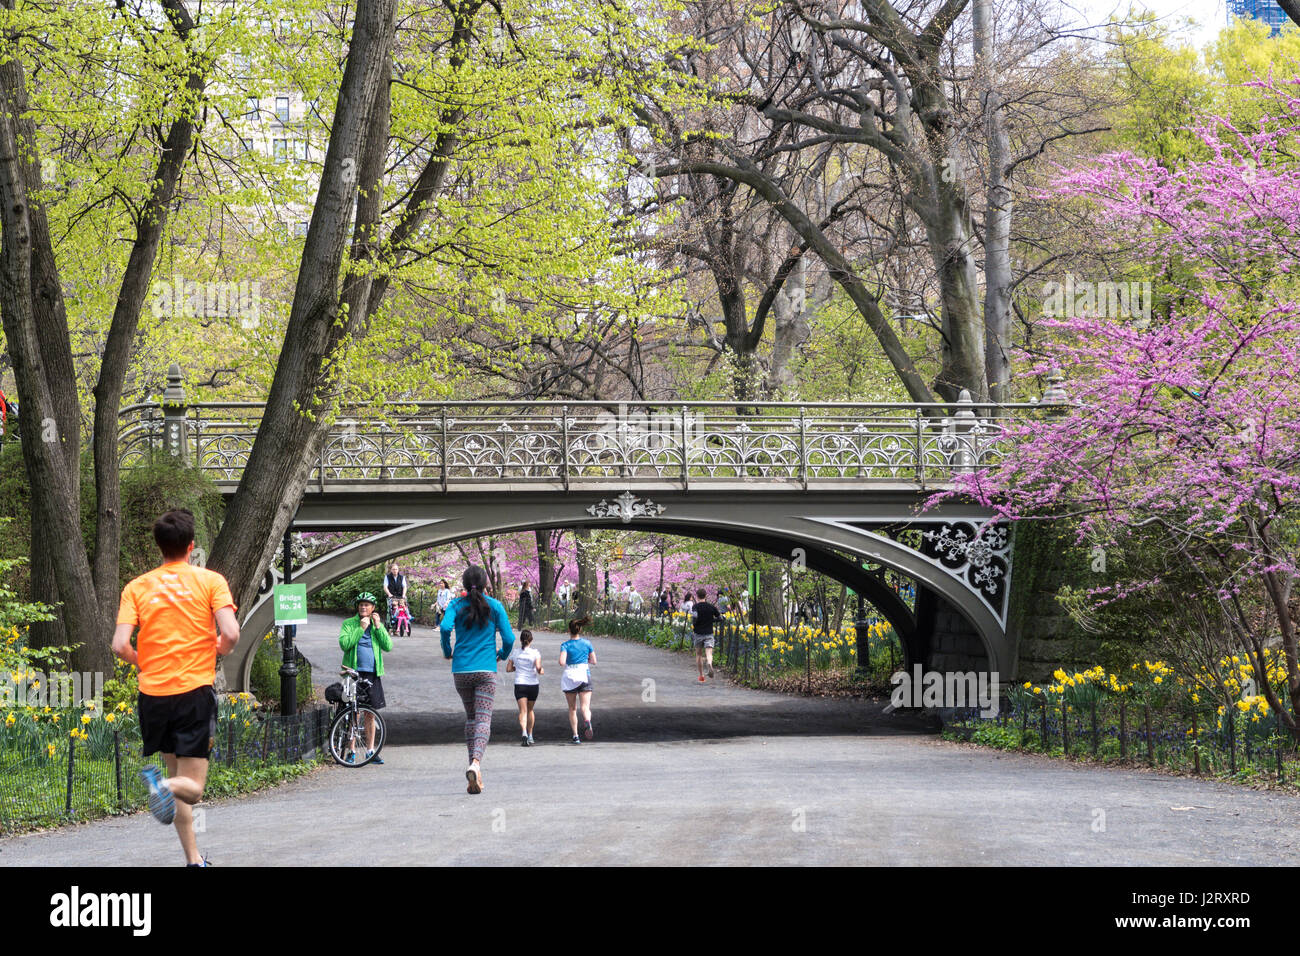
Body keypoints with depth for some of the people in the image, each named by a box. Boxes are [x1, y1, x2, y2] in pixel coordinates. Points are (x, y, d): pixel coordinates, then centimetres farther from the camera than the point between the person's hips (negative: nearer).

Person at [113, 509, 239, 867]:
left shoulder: (137, 587, 5)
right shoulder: (210, 580, 0)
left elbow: (120, 645, -5)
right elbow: (230, 635, -11)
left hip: (153, 693, 3)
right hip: (195, 690, -3)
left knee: (177, 776, 18)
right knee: (192, 788, 2)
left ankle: (193, 859, 16)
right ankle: (164, 785, -32)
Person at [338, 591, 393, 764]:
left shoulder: (378, 625, 14)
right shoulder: (349, 624, 4)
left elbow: (388, 646, 1)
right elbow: (344, 644, -12)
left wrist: (378, 627, -6)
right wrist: (361, 628, -14)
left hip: (372, 674, 3)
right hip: (354, 672, -3)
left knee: (370, 714, 7)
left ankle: (370, 750, 14)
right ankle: (351, 751, 1)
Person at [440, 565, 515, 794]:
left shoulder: (457, 605, 3)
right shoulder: (494, 606, 2)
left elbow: (445, 627, -15)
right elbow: (508, 638, -2)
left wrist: (447, 652, 2)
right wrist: (502, 654, 20)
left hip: (461, 670, 2)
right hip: (486, 670, -2)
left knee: (471, 717, 17)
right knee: (484, 718, -9)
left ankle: (475, 764, 15)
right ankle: (476, 763, -32)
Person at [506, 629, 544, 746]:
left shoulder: (515, 652, 0)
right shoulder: (535, 652, -6)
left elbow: (508, 668, 2)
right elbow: (538, 667, -17)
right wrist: (541, 671, 4)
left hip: (520, 684, 0)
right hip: (533, 684, 0)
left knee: (523, 711, -7)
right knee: (530, 710, 18)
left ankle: (524, 733, -30)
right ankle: (530, 736, 27)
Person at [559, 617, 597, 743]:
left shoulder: (565, 645, -6)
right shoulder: (587, 643, 2)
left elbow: (562, 662, -19)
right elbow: (593, 661, 7)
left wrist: (564, 664, 4)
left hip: (569, 678, -1)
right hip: (584, 676, 1)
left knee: (572, 708, 13)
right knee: (585, 707, -8)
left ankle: (575, 736, 13)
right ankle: (587, 721, -40)